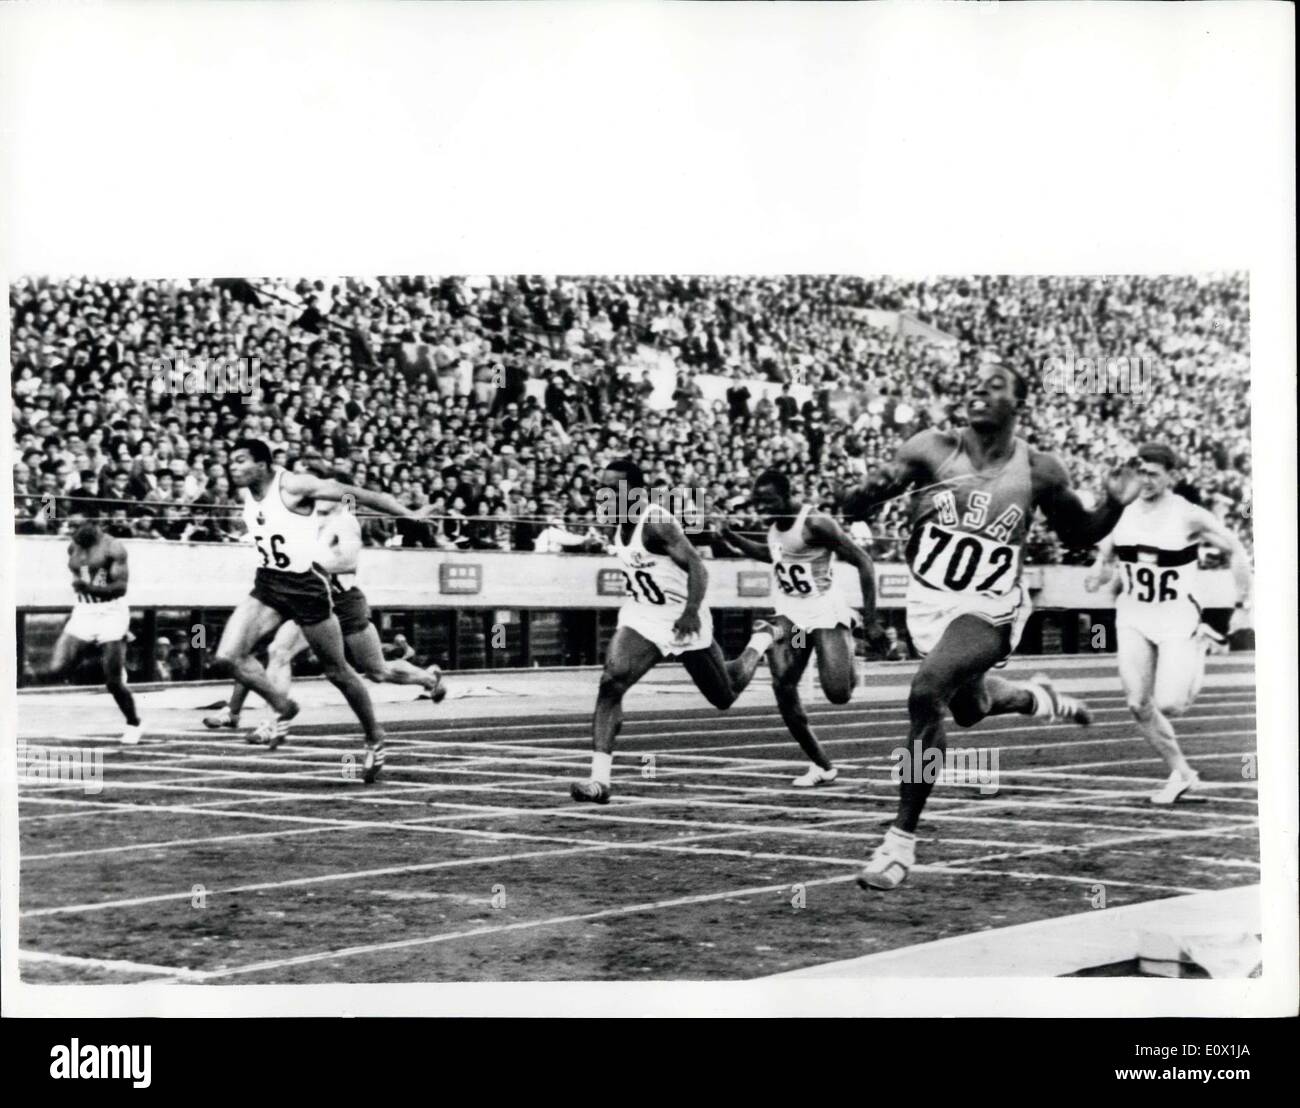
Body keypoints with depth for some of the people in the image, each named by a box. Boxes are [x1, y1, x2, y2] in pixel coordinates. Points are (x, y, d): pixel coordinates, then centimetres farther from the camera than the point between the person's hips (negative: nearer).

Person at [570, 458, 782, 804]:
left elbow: (697, 568, -28)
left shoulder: (656, 523, -22)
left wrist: (691, 612, -40)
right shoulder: (621, 524, 2)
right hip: (640, 619, 6)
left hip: (683, 622, -6)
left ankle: (761, 640, 43)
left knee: (725, 697, 13)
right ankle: (599, 781, -23)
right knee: (610, 684, -19)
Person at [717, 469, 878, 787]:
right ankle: (821, 766, 1)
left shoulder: (815, 523, -19)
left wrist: (869, 610, -21)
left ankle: (847, 653, 23)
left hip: (825, 613, -6)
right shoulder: (774, 524, 5)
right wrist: (732, 539, 16)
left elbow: (862, 562, -15)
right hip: (790, 613, 7)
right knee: (783, 687, -10)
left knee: (838, 694, -15)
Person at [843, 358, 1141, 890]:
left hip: (989, 609, -4)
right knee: (970, 707, 23)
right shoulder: (931, 451, -8)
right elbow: (861, 502, -8)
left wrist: (1115, 504, -11)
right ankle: (1035, 697, 59)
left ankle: (901, 841, -18)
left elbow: (1080, 535, 9)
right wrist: (878, 489, -32)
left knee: (926, 693, -27)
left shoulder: (1039, 472, -6)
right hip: (928, 600, 4)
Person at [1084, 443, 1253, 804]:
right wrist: (1099, 574, -8)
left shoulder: (1190, 517, -12)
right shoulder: (1122, 513, -1)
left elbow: (1236, 551, -2)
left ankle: (1196, 660, 19)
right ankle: (1180, 772, 13)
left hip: (1178, 619, -4)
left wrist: (1243, 605, -4)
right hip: (1133, 620, 4)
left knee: (1169, 705, -12)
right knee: (1138, 704, -4)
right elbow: (1106, 555, 14)